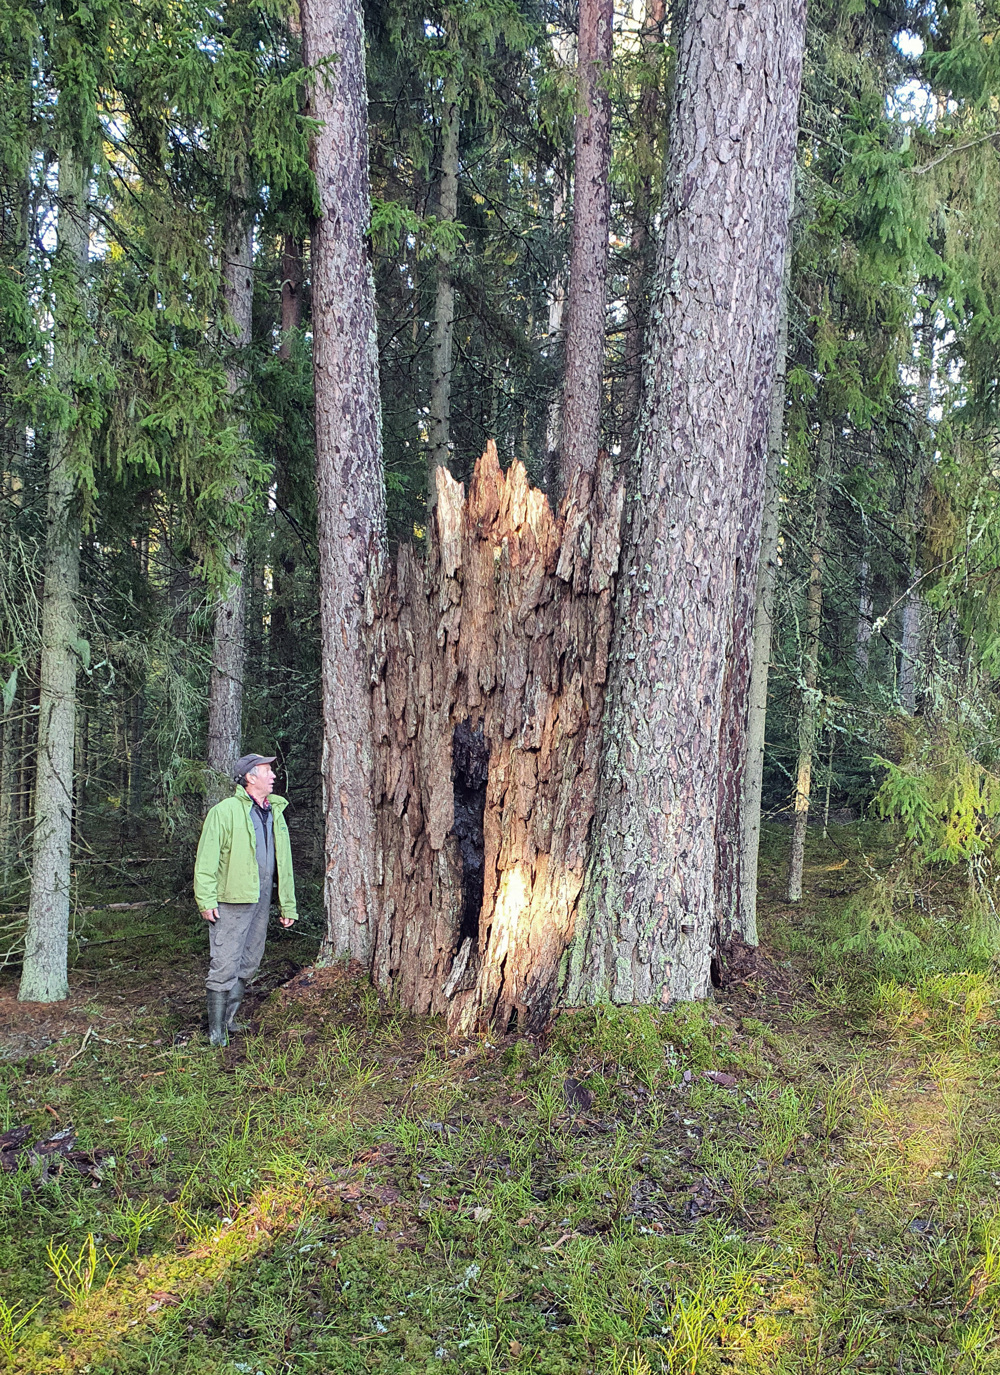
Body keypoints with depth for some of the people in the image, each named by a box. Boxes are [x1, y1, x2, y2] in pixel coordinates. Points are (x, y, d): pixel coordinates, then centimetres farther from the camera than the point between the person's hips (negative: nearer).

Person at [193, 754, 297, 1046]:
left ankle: (228, 1018, 27)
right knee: (225, 964, -6)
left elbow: (284, 863, 19)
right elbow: (206, 859, -9)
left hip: (261, 901, 7)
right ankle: (216, 1030, 3)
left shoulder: (275, 813, 15)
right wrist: (206, 900, -15)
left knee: (249, 963, 13)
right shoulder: (225, 811, -7)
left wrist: (288, 905, 18)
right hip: (231, 901, -7)